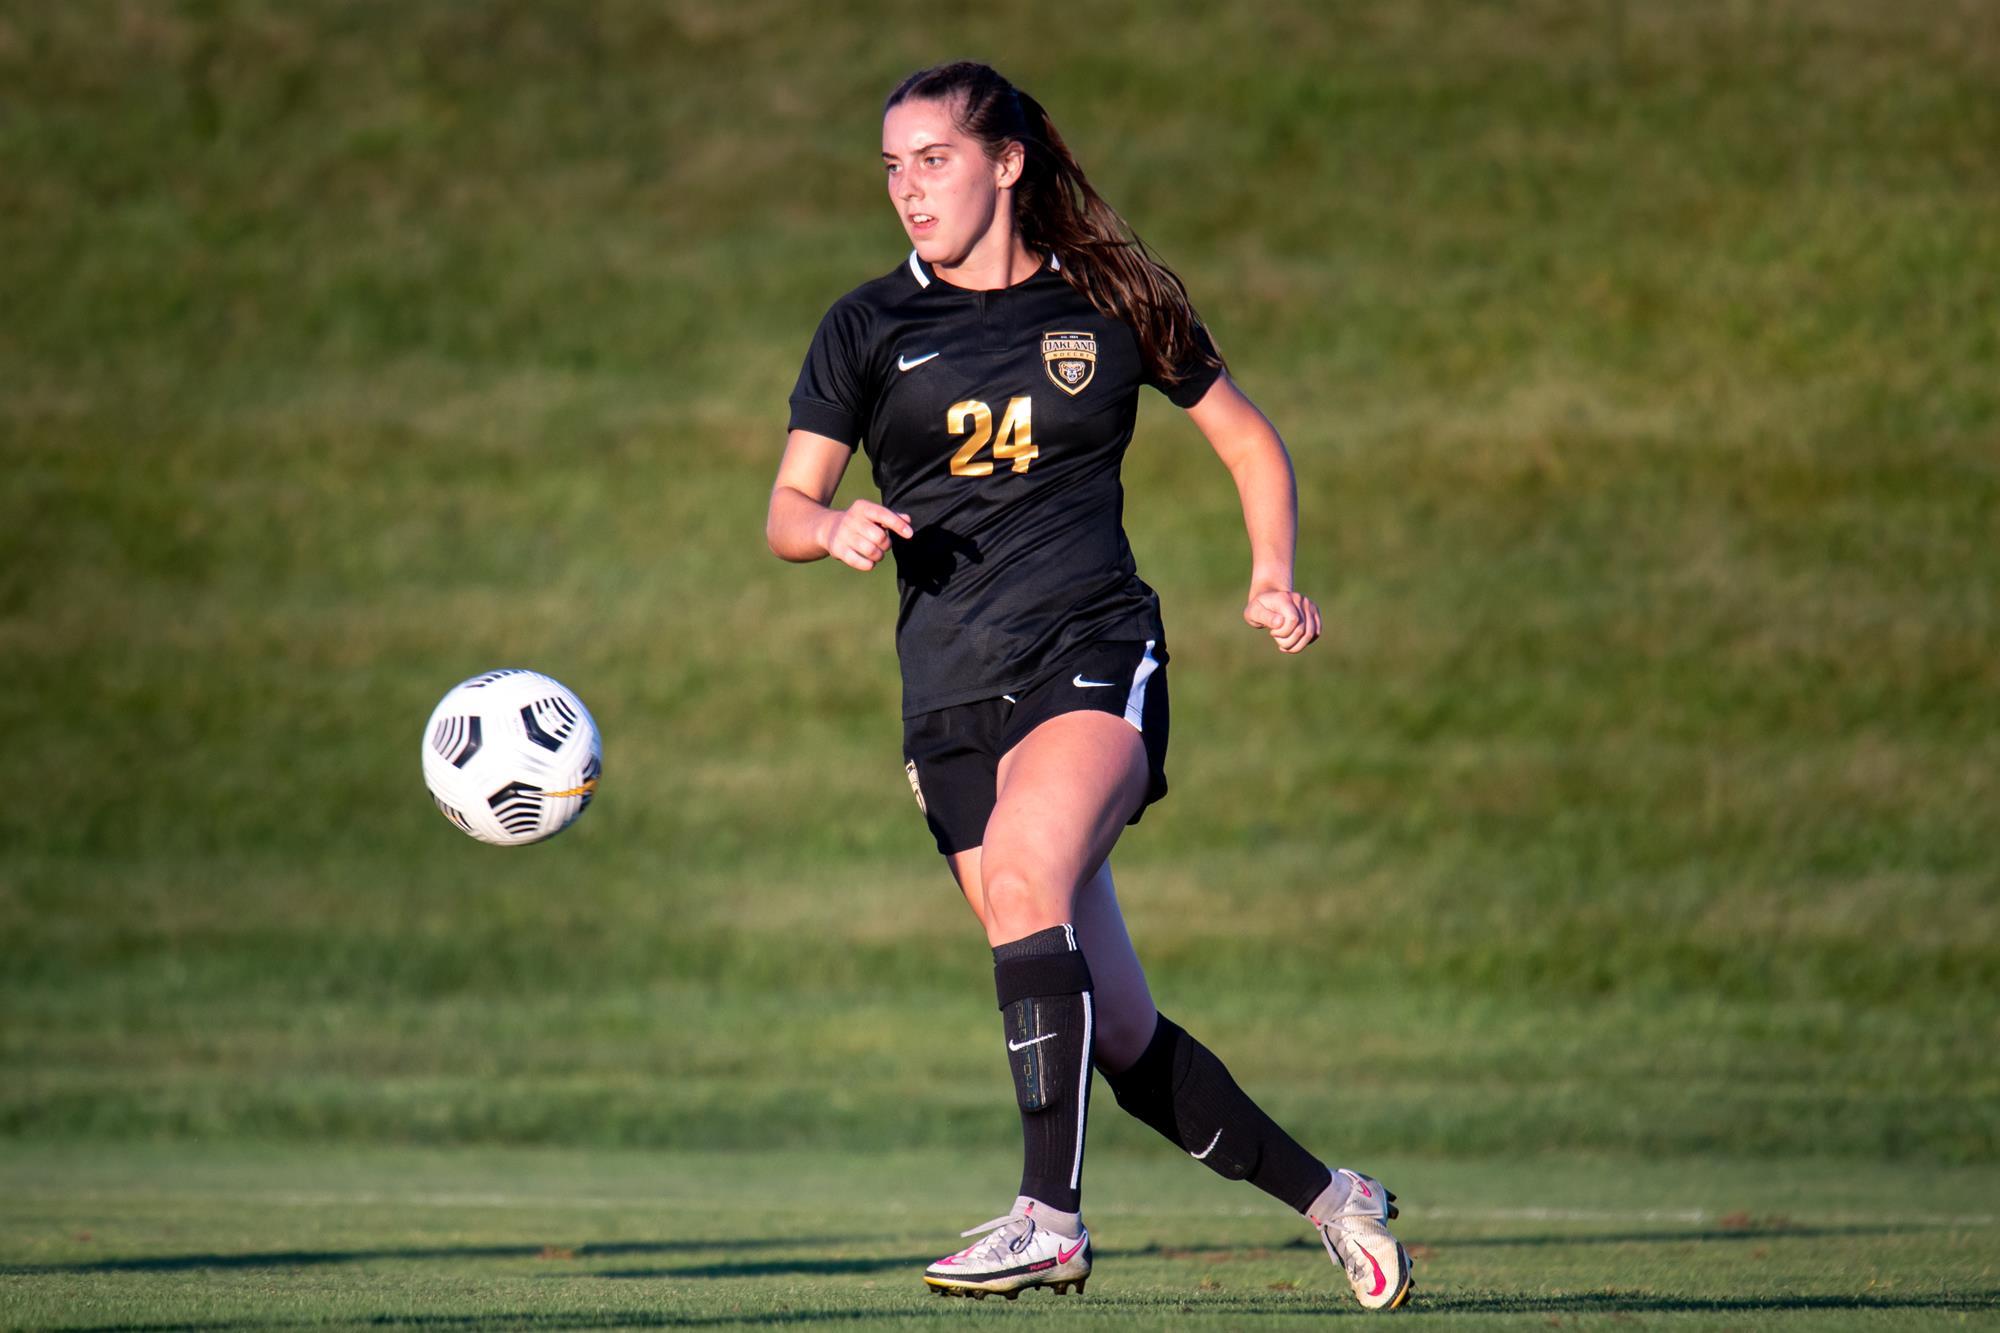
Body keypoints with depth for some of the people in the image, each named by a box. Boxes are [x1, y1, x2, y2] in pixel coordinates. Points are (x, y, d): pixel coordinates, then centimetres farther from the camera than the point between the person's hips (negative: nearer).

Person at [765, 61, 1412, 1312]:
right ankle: (1327, 1195, 16)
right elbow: (785, 512, 8)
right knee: (1118, 1034, -1)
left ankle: (1051, 1213, -33)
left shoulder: (1110, 307, 5)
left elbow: (1252, 439, 16)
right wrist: (834, 526, -15)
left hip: (1097, 655, -3)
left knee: (1024, 875, -31)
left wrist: (1275, 578, 0)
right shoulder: (869, 328, 7)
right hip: (954, 694, 3)